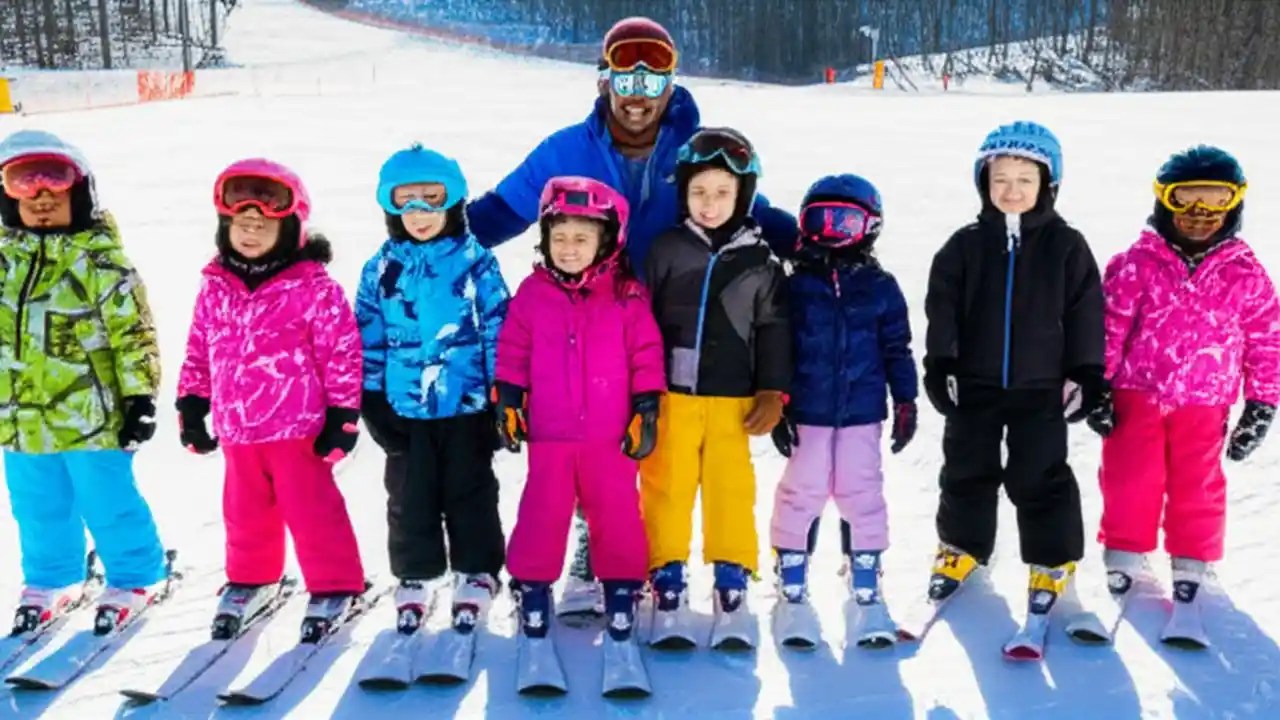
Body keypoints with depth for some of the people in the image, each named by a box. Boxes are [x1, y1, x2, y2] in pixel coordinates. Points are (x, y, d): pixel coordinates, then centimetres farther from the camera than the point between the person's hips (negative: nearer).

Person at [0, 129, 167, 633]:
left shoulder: (100, 257, -12)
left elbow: (133, 330, -11)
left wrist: (140, 395, -12)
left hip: (90, 413, -6)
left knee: (108, 503, 6)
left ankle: (136, 576, 25)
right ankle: (52, 579, 38)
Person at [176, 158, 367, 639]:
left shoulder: (313, 287, -12)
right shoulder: (215, 286, 4)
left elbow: (341, 352, -10)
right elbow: (199, 350, 12)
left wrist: (342, 415, -10)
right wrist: (191, 406, 12)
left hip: (297, 427, -5)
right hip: (236, 428, 5)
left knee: (311, 509, 5)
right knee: (245, 512, 19)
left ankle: (333, 585, 21)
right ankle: (249, 579, 39)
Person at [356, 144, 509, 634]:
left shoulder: (476, 263, -5)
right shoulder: (381, 269, 1)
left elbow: (499, 330, -4)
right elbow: (369, 337, 5)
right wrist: (373, 400, 1)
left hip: (467, 404, -2)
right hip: (404, 407, 2)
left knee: (470, 494, 10)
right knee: (409, 498, 13)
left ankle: (476, 573, 25)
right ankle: (415, 576, 29)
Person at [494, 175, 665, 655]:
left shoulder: (628, 295, -5)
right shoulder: (533, 292, -1)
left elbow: (646, 355, -2)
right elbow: (513, 352, 5)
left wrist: (647, 411, -3)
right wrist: (506, 401, 3)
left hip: (610, 435, -1)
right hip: (549, 434, 1)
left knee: (617, 513, 8)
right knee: (542, 513, 7)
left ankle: (622, 588, 23)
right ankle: (532, 585, 22)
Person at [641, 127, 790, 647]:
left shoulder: (760, 261, 3)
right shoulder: (666, 250, 0)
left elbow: (774, 329, 7)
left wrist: (772, 392, 1)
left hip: (733, 399, 0)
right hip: (671, 394, 0)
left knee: (731, 487, 6)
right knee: (666, 486, 5)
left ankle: (732, 573, 21)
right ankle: (667, 574, 19)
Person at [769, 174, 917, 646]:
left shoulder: (881, 288, 3)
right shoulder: (796, 287, -1)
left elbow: (897, 350, 7)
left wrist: (905, 403, 4)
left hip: (862, 413, 1)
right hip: (807, 412, -1)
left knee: (863, 496, 4)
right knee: (802, 493, 4)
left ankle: (867, 589, 16)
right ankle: (792, 582, 20)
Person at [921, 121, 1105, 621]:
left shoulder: (1066, 246, -2)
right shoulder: (966, 245, -1)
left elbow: (1086, 313, 0)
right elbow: (942, 307, 0)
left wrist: (1086, 375, -3)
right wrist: (940, 366, -7)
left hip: (1042, 389, -2)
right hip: (974, 385, 2)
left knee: (1040, 479, 5)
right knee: (967, 473, 13)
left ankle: (1052, 561, 21)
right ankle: (962, 546, 32)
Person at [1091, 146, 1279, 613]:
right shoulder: (1136, 264, -8)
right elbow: (1108, 328, -5)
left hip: (1204, 404, 1)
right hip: (1136, 394, -1)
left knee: (1197, 487, 10)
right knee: (1129, 480, 6)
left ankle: (1192, 563, 27)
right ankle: (1125, 554, 24)